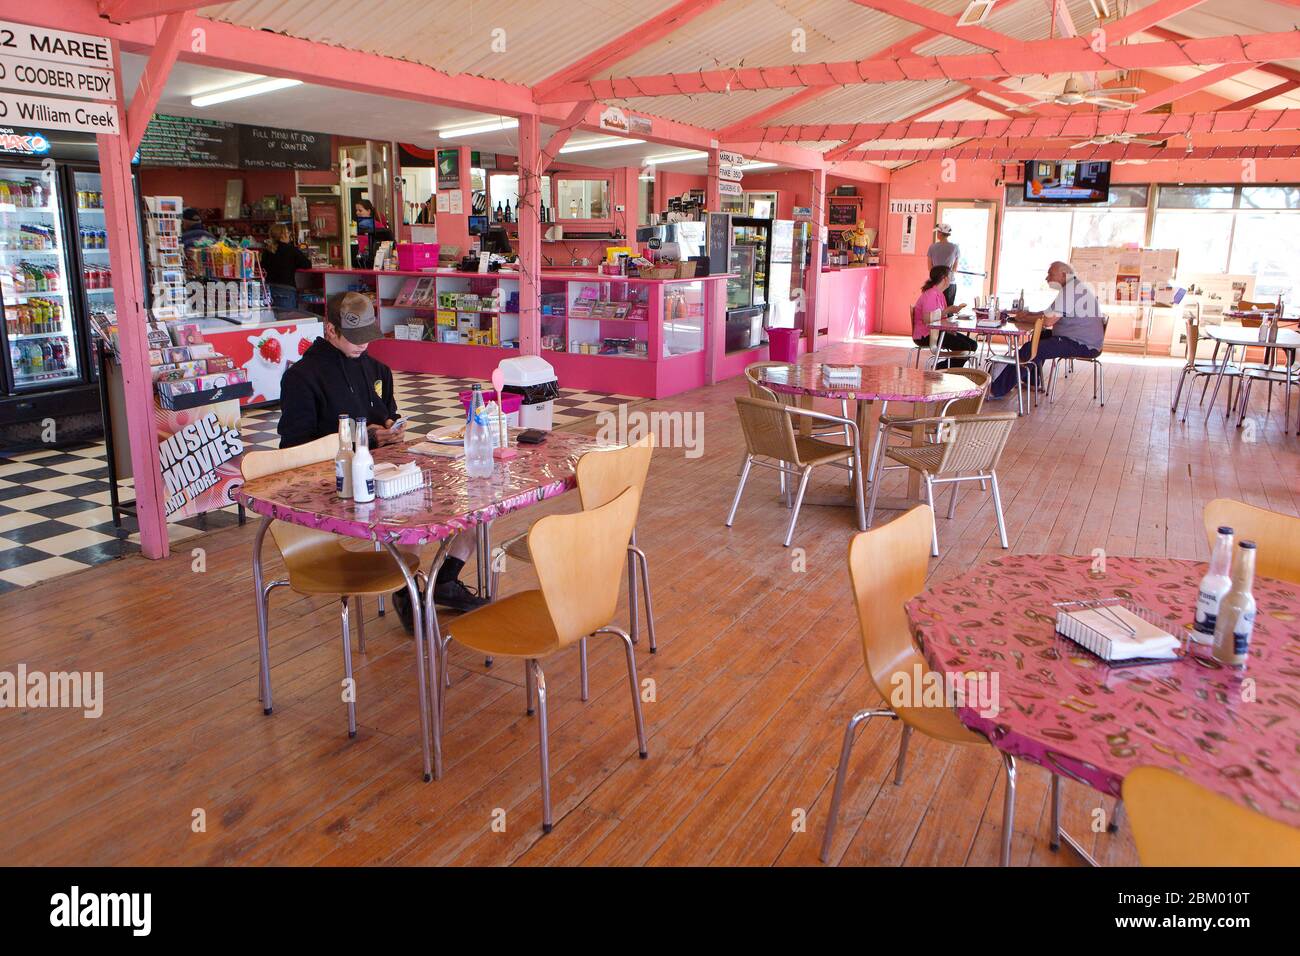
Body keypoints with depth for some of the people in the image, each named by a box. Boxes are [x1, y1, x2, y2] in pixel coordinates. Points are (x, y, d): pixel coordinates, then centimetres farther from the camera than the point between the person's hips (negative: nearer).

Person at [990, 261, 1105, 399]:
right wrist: (1028, 314, 8)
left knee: (1030, 349, -17)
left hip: (1082, 345, -11)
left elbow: (1048, 321, -21)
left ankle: (998, 390, -13)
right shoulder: (1076, 286, 19)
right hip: (1086, 342, 11)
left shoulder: (1070, 290, -17)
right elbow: (1051, 314, 22)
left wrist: (1023, 319, -6)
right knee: (1040, 337, 26)